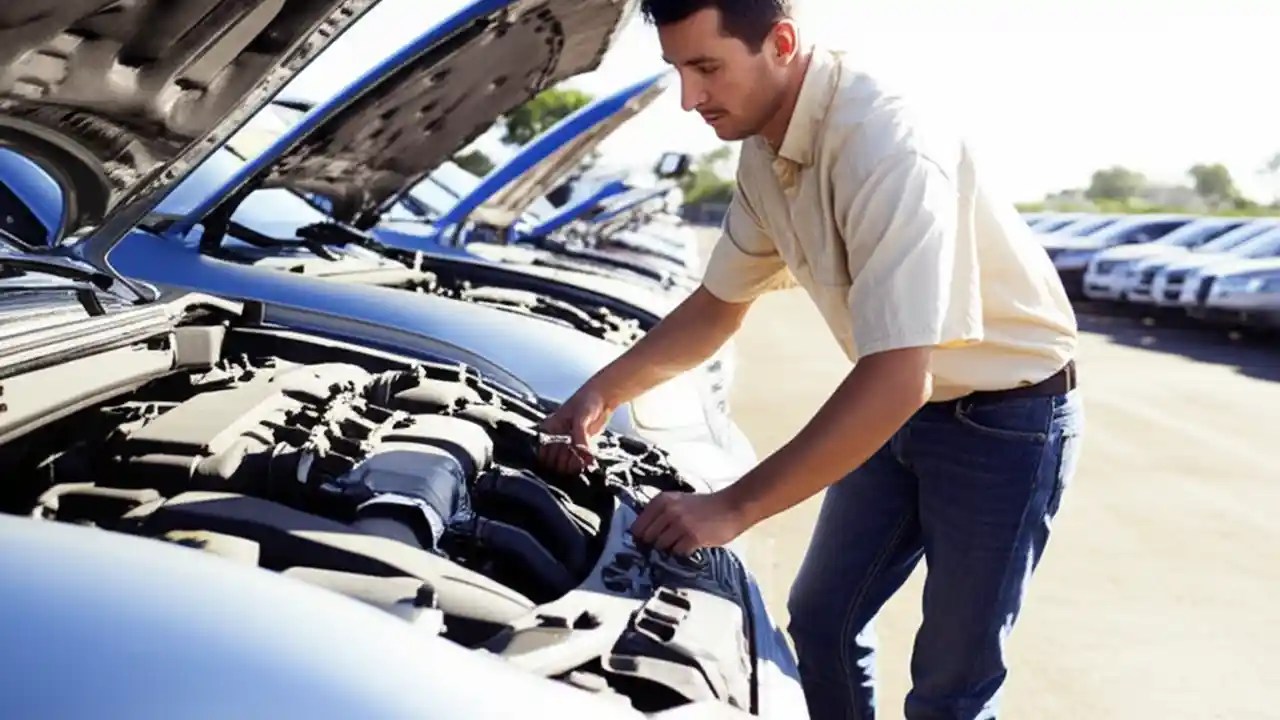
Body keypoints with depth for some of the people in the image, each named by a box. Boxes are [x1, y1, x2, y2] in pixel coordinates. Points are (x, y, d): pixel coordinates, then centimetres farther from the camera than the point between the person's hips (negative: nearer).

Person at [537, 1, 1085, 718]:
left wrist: (731, 508, -34)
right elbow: (718, 306, 8)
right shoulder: (767, 151, -5)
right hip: (902, 405, 8)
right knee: (822, 619, 13)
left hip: (1005, 417, -7)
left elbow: (898, 379, -37)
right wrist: (602, 393, -6)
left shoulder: (887, 146, -32)